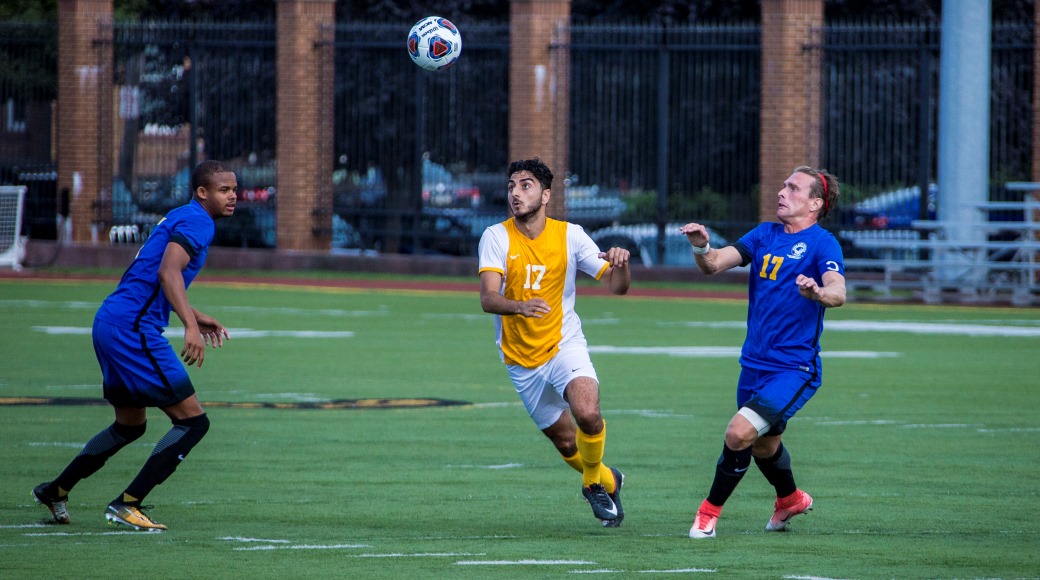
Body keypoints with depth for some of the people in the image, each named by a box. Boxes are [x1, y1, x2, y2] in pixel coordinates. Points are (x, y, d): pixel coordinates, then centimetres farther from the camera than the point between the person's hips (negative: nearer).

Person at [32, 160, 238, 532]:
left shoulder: (179, 218, 22)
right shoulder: (197, 222, -9)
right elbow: (168, 272, -25)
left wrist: (195, 317, 30)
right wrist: (191, 326, -34)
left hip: (109, 321, 10)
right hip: (134, 329, -10)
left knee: (130, 425, 26)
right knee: (193, 421, -9)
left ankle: (55, 491, 34)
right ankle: (127, 506, -11)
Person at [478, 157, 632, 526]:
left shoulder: (569, 235, -5)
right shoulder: (496, 237, -9)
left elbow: (616, 287, -5)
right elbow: (488, 298, -22)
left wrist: (621, 264, -28)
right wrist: (520, 306, -43)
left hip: (565, 344, -1)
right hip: (521, 359, 1)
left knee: (587, 414, -27)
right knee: (566, 442, 6)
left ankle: (594, 483, 2)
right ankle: (609, 482, 38)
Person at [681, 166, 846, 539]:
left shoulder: (822, 243, -10)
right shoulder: (765, 235, 8)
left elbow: (838, 292, -27)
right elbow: (715, 264, -3)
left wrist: (818, 293, -50)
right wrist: (701, 247, -26)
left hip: (794, 368, -7)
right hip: (755, 364, 7)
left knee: (740, 433, -21)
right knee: (763, 446, 22)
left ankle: (709, 512, -2)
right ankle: (790, 499, 51)